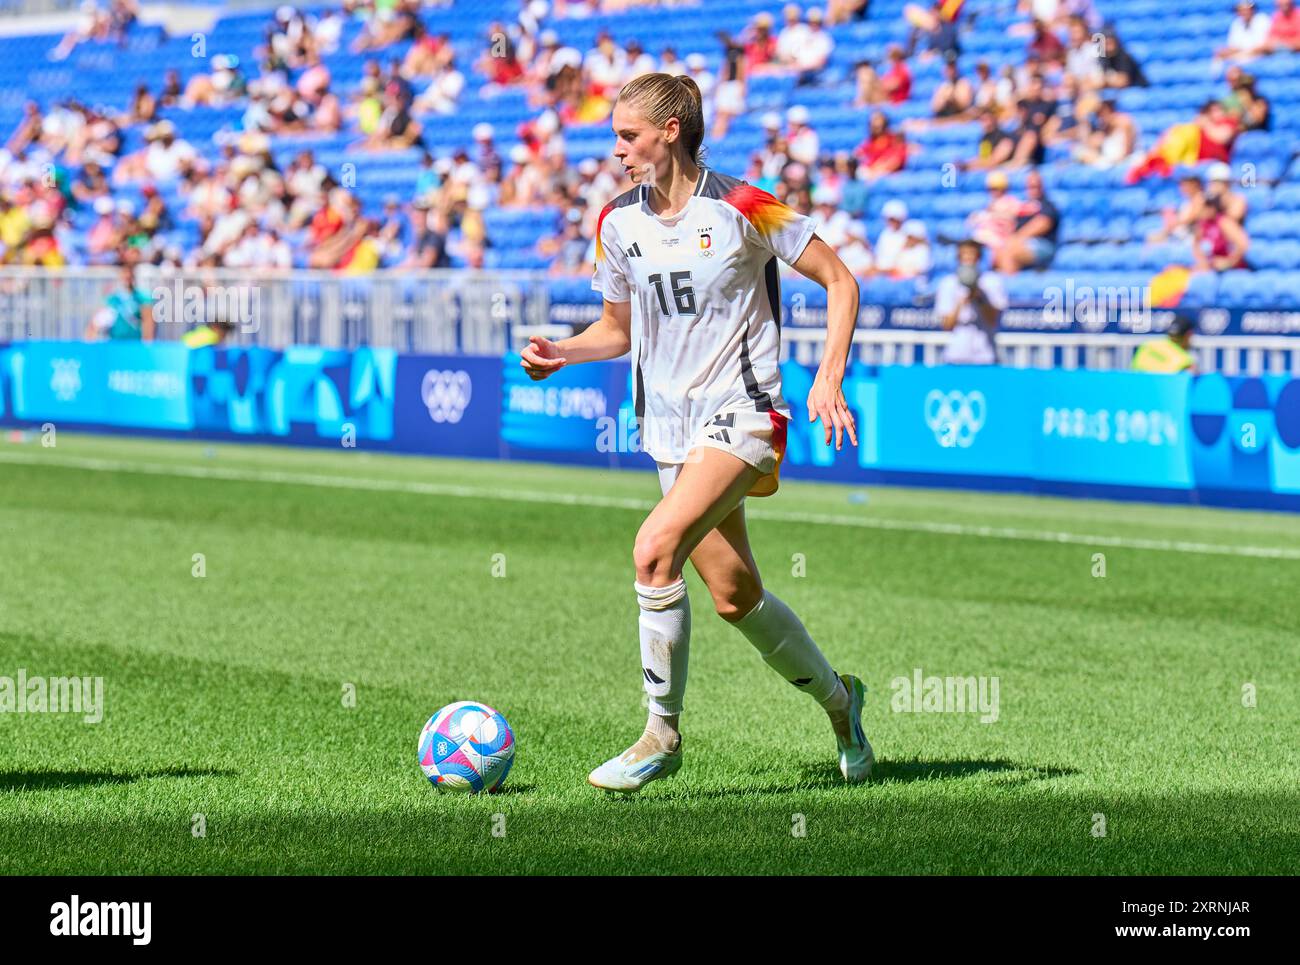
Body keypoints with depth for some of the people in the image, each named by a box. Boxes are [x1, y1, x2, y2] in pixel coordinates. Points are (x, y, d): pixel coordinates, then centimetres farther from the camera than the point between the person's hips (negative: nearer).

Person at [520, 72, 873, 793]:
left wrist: (829, 378, -13)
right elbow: (618, 328, 19)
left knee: (655, 548, -25)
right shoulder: (618, 223, 6)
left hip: (740, 412, -6)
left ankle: (662, 733, -13)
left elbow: (839, 281, -3)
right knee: (734, 598, 8)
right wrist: (560, 354, -1)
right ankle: (835, 698, 34)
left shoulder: (741, 208, -11)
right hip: (671, 424, 6)